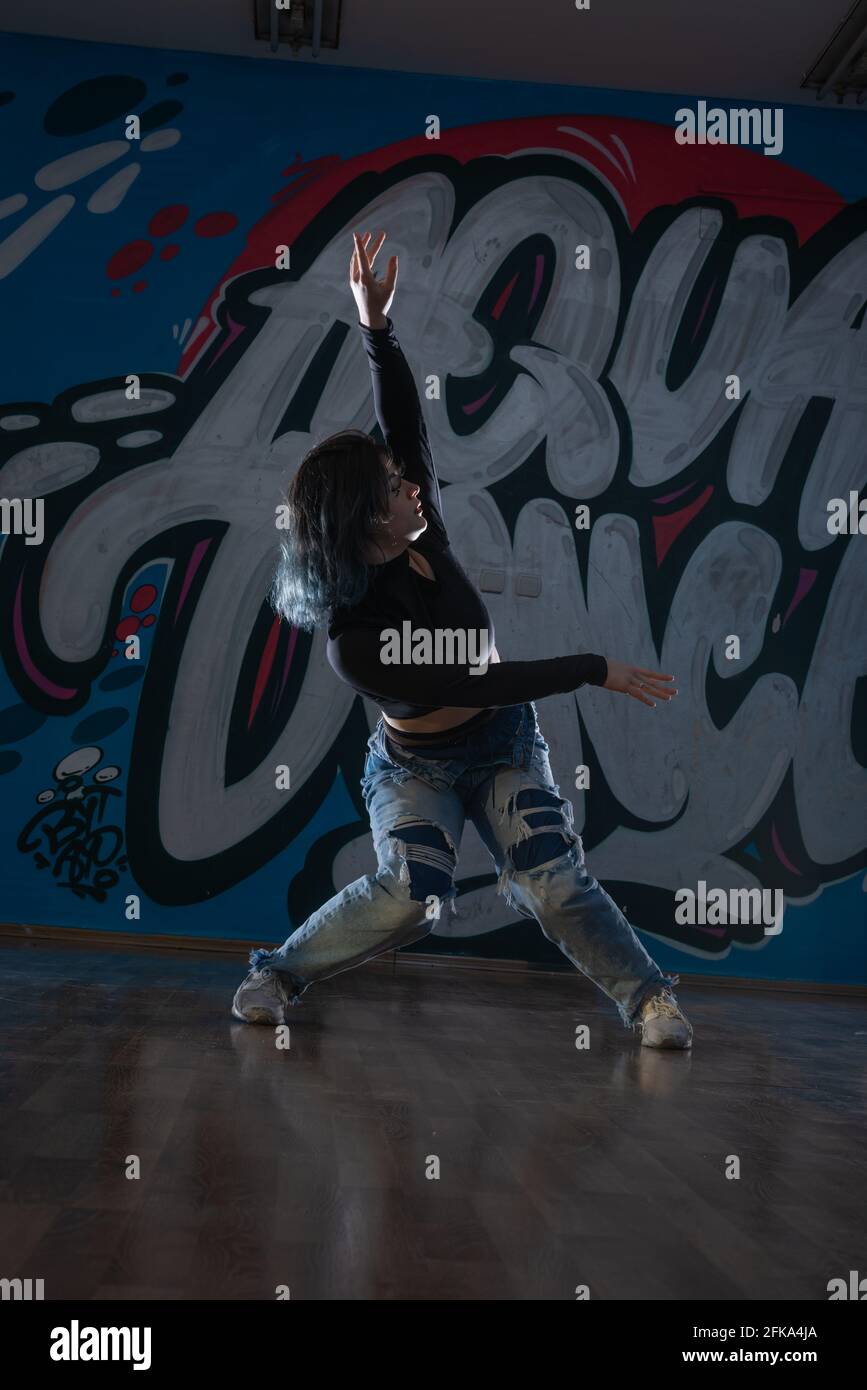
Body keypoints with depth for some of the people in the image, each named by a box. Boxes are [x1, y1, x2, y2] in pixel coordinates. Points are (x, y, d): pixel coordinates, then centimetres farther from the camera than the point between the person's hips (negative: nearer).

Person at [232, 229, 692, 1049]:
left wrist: (375, 324, -22)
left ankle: (650, 998, -5)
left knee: (552, 882, -15)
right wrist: (595, 670, -27)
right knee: (410, 896, -23)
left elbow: (404, 418, -8)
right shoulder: (352, 646, -28)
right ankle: (275, 974, -2)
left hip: (505, 747, 4)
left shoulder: (424, 533, -13)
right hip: (416, 767, -4)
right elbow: (480, 685, -29)